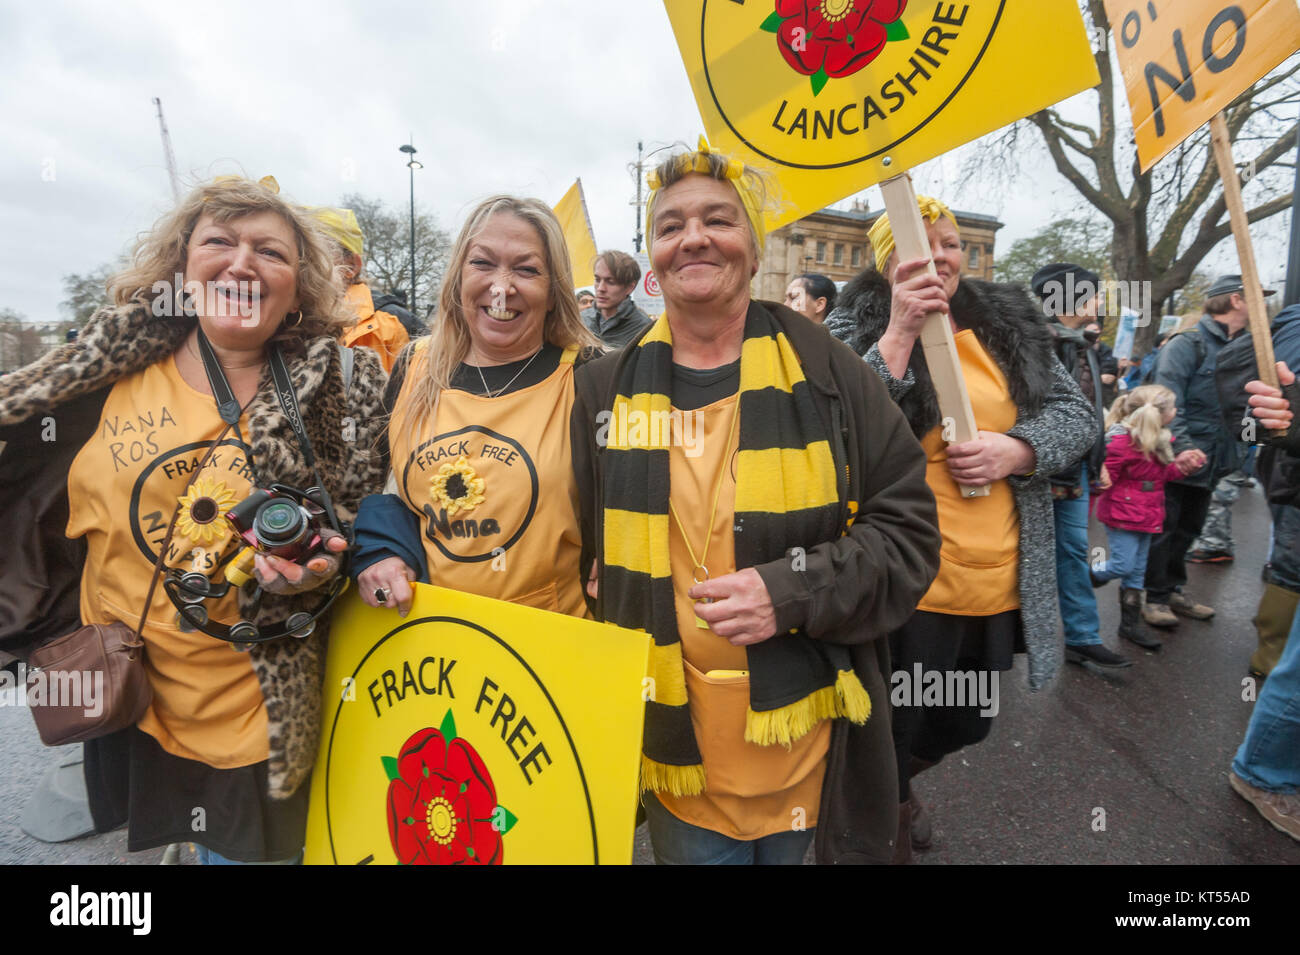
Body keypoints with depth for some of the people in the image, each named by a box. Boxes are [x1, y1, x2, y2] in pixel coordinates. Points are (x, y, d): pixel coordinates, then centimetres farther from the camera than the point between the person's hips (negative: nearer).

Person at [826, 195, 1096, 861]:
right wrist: (899, 333, -23)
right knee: (892, 730, 11)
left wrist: (1017, 447, -11)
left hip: (999, 583, 6)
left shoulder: (1007, 325, 8)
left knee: (964, 727, 25)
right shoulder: (856, 329, -6)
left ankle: (899, 785, 58)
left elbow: (1077, 415, 9)